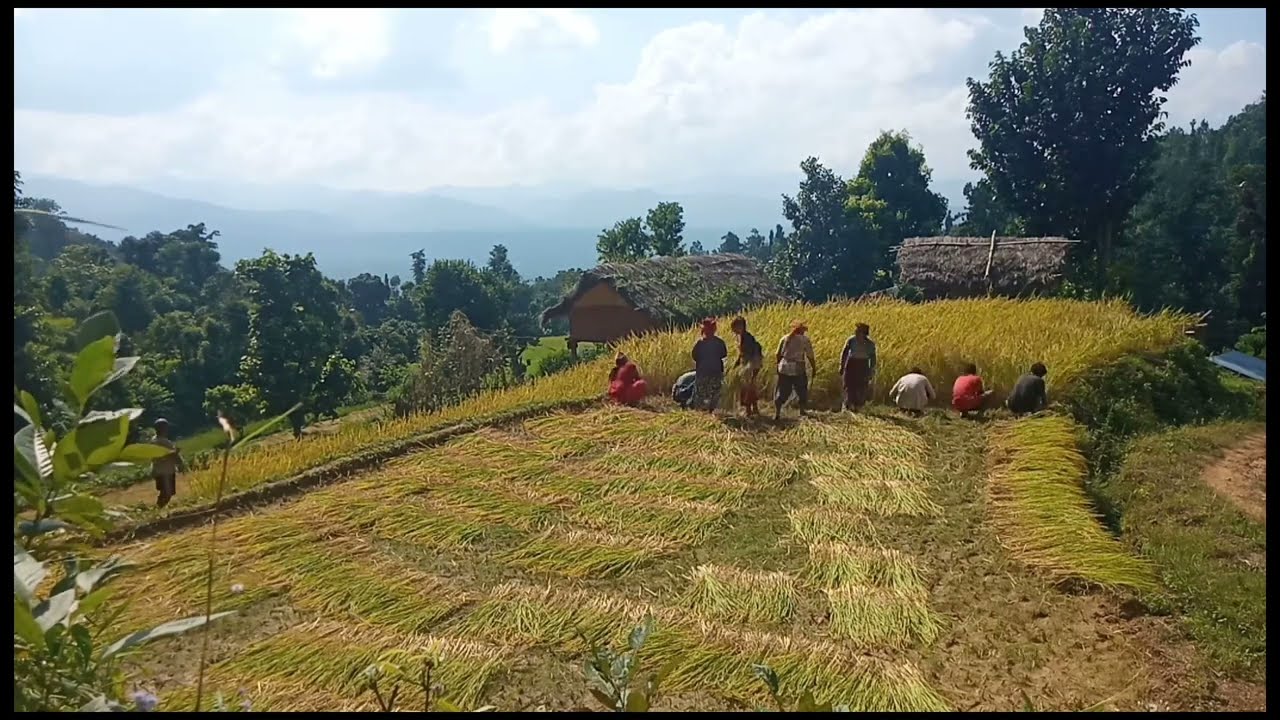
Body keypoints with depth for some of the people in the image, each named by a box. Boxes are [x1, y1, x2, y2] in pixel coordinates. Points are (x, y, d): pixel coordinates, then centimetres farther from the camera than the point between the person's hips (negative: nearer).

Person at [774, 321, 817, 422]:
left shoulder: (784, 338, 6)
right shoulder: (804, 339, -2)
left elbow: (777, 355, 7)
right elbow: (810, 357, -4)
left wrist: (779, 364, 22)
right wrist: (814, 368, 6)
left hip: (784, 369, 3)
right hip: (798, 369, -3)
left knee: (781, 392, 7)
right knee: (802, 393, 13)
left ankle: (776, 414, 2)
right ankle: (802, 414, 16)